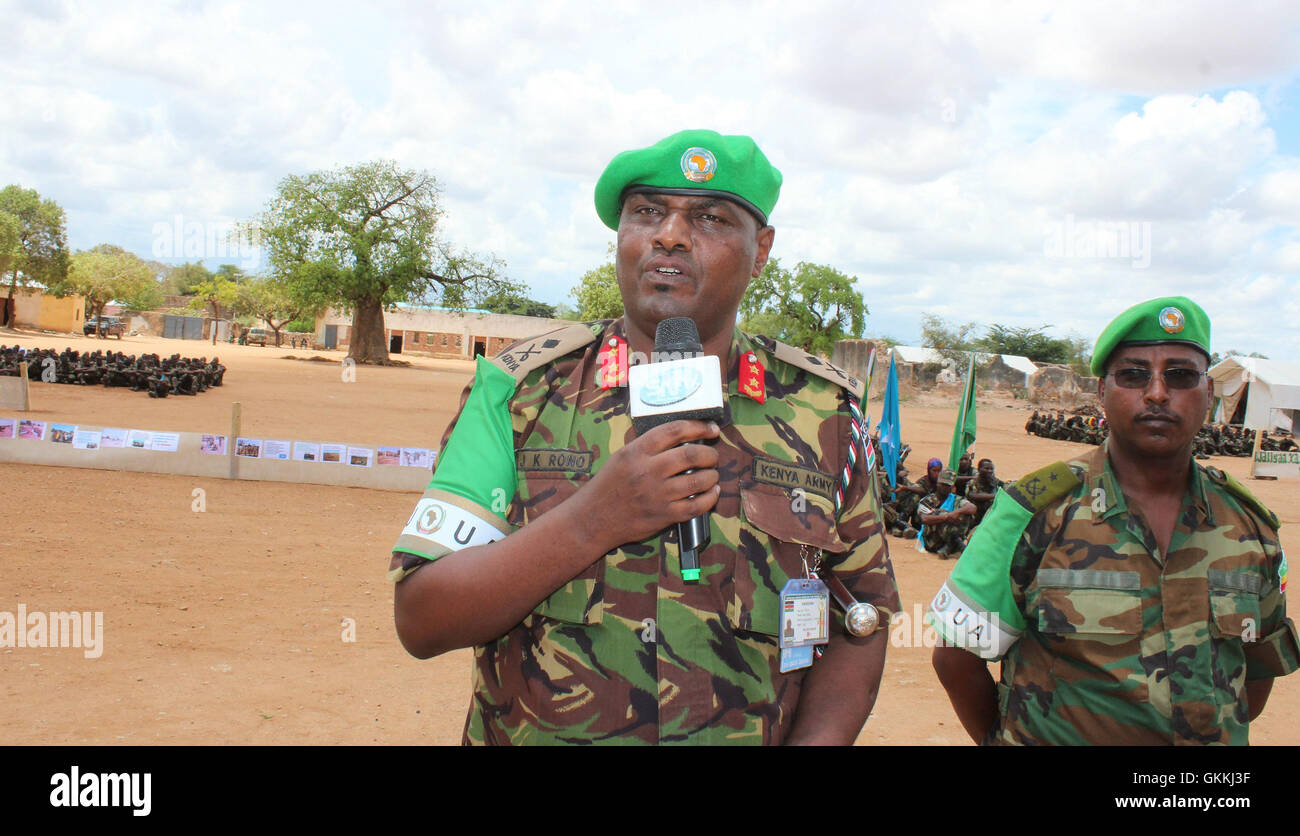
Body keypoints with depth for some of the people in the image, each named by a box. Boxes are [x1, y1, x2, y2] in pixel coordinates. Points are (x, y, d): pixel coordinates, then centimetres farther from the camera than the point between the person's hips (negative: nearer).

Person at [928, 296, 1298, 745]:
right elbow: (956, 656, -11)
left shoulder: (1248, 524, -3)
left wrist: (1217, 732, 2)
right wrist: (999, 737, -4)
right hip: (1051, 736, -4)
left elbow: (1259, 667, 11)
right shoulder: (1037, 511, -17)